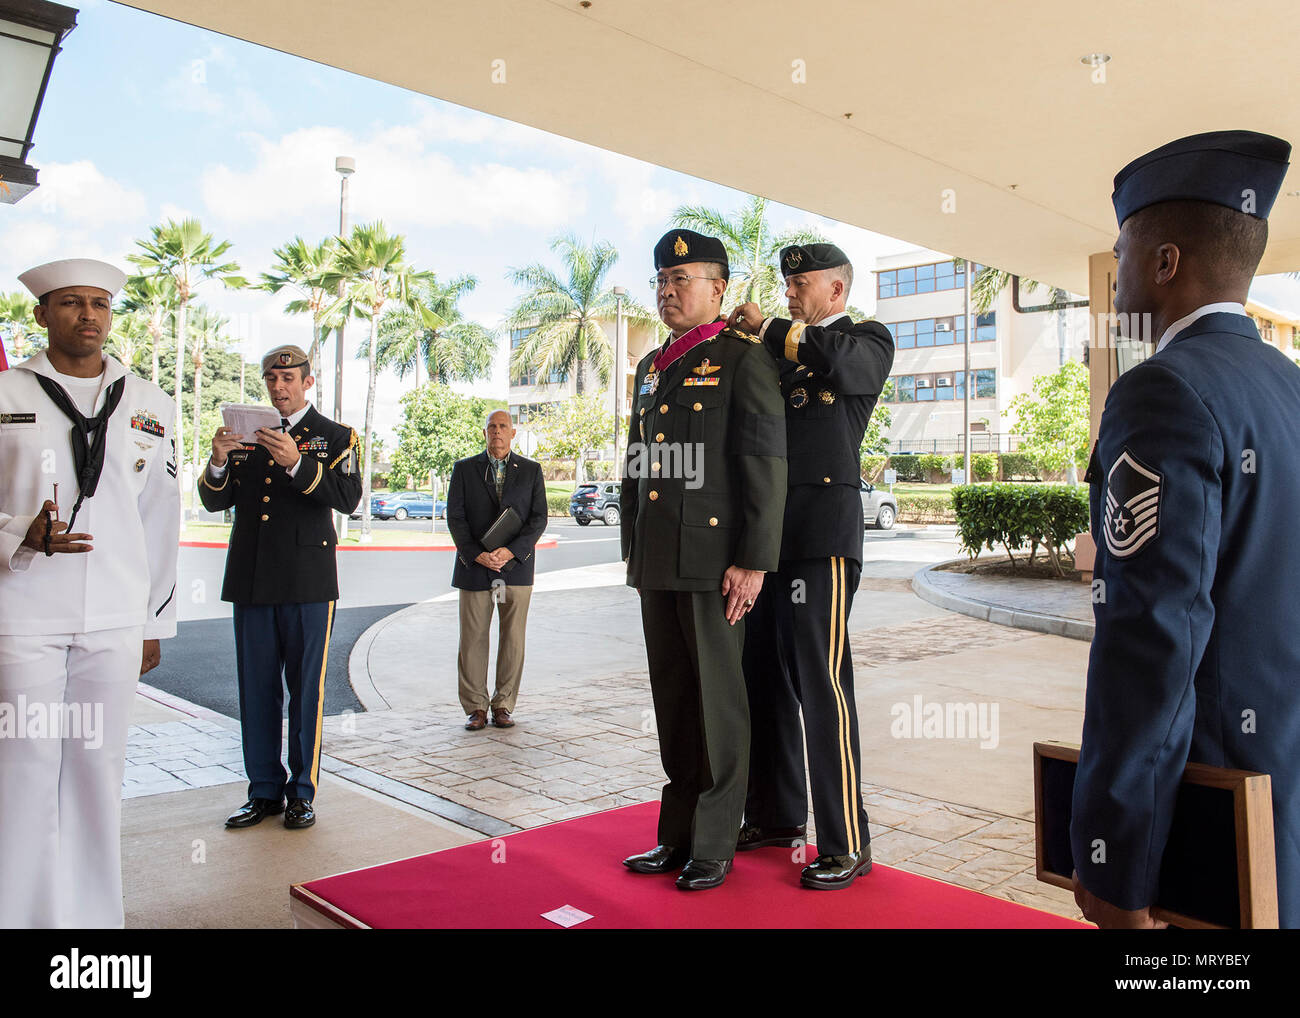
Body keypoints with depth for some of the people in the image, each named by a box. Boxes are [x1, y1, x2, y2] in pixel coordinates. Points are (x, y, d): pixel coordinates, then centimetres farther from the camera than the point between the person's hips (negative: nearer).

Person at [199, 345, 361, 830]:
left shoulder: (335, 437, 4)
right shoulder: (244, 435, 14)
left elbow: (348, 497, -11)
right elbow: (214, 502, 9)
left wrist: (297, 463, -24)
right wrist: (218, 462, -11)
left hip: (308, 581, -3)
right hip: (251, 580, 4)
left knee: (306, 688, 2)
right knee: (256, 689, 8)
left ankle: (302, 793, 13)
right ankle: (264, 791, 19)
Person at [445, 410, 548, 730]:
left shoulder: (531, 470, 9)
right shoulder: (464, 468, 8)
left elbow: (539, 517, 2)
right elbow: (455, 517, 2)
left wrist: (511, 551, -12)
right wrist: (477, 554, -11)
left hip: (516, 565, 0)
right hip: (474, 565, 0)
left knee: (513, 638, 2)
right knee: (473, 638, 2)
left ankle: (503, 705, 13)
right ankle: (475, 707, 11)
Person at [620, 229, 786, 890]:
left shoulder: (744, 359, -4)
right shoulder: (651, 368, 19)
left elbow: (766, 464, -11)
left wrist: (753, 561, -15)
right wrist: (632, 550, 17)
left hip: (714, 561, -7)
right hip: (656, 563, 7)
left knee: (716, 705, 2)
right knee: (672, 703, 13)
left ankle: (714, 847, 15)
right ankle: (677, 835, 25)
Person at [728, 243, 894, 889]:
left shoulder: (868, 341, 3)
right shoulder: (782, 349, 22)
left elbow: (839, 360, -20)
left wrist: (767, 328, -7)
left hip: (821, 532, -7)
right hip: (766, 535, 7)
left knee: (821, 683, -7)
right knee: (765, 681, 12)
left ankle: (846, 844, 4)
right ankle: (777, 817, 27)